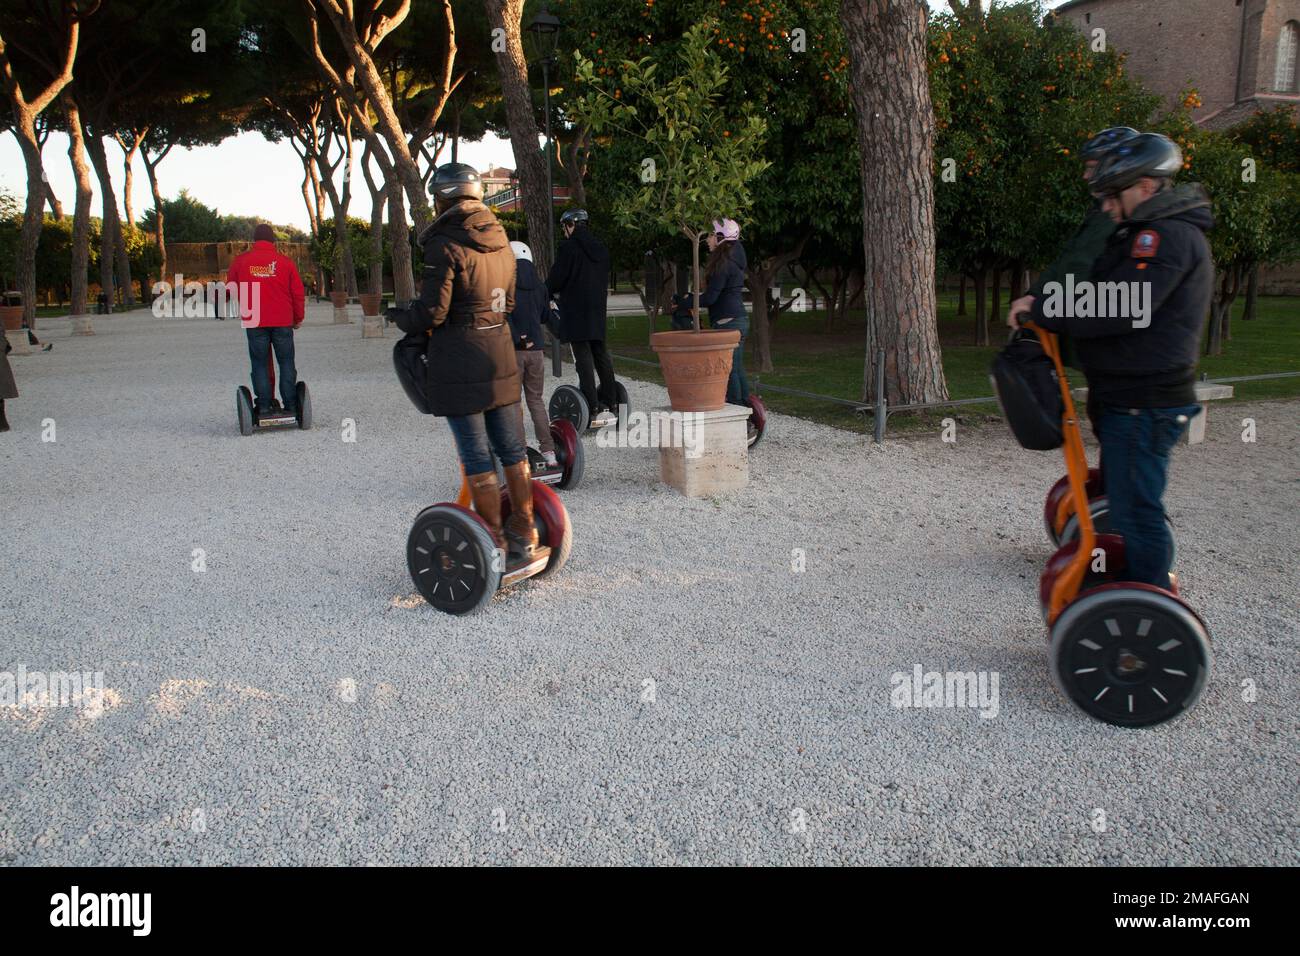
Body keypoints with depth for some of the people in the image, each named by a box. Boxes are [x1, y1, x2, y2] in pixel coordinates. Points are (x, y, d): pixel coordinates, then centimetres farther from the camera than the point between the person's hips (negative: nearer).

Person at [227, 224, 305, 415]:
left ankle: (264, 406, 6)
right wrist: (299, 318, 16)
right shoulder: (285, 262, 0)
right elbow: (298, 293, 3)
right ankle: (290, 406, 7)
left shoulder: (240, 261, 2)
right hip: (283, 321, 0)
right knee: (286, 363, 8)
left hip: (254, 322, 0)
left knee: (260, 364, 7)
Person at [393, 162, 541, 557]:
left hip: (460, 364, -7)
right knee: (512, 448, 13)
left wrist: (401, 318, 4)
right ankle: (523, 531, 22)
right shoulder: (501, 241, 11)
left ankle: (494, 539, 7)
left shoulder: (445, 246, -13)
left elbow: (432, 311, -14)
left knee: (476, 455, 0)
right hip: (501, 356, 7)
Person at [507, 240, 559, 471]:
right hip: (536, 348, 5)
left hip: (513, 349, -5)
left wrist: (517, 337, -15)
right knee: (536, 400, 14)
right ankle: (549, 453, 9)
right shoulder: (538, 286, 8)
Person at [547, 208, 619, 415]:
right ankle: (610, 400, 19)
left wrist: (546, 293, 8)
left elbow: (556, 278, -10)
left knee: (583, 354, -7)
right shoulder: (600, 247, 14)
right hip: (598, 306, 7)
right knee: (600, 351, 14)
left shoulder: (569, 247, -10)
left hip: (576, 307, -7)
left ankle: (591, 405, -10)